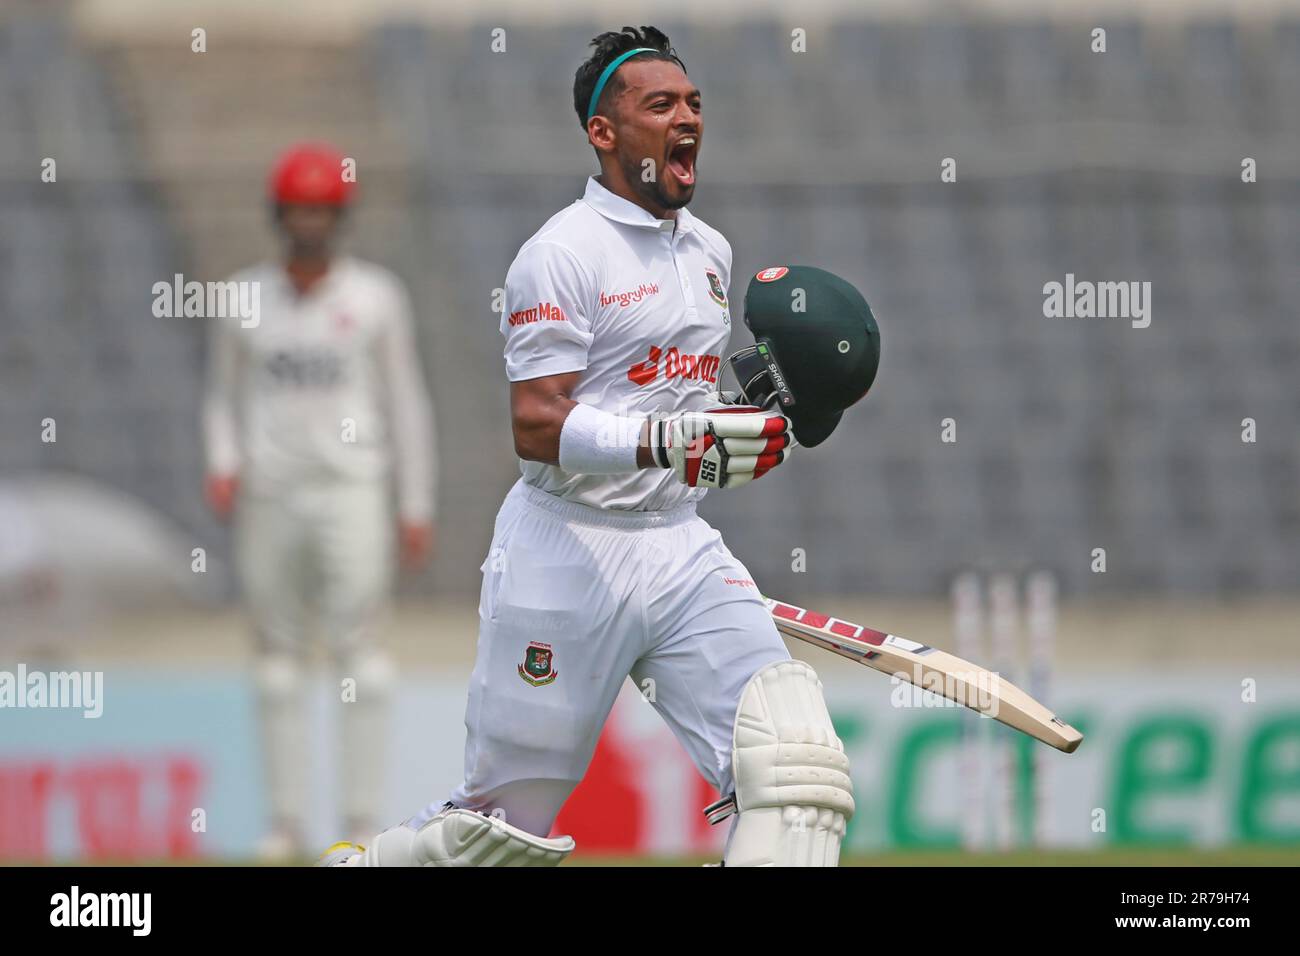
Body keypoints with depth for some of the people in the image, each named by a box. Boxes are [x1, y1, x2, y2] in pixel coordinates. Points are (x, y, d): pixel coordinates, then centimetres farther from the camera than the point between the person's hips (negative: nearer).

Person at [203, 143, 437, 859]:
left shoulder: (376, 297, 0)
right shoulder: (244, 298, 5)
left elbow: (406, 404, 4)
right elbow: (222, 396, 14)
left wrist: (417, 508, 1)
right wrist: (222, 465, -5)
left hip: (352, 491, -2)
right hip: (269, 497, 2)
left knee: (356, 644, -10)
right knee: (278, 652, 4)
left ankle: (362, 819, -8)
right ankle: (285, 820, 8)